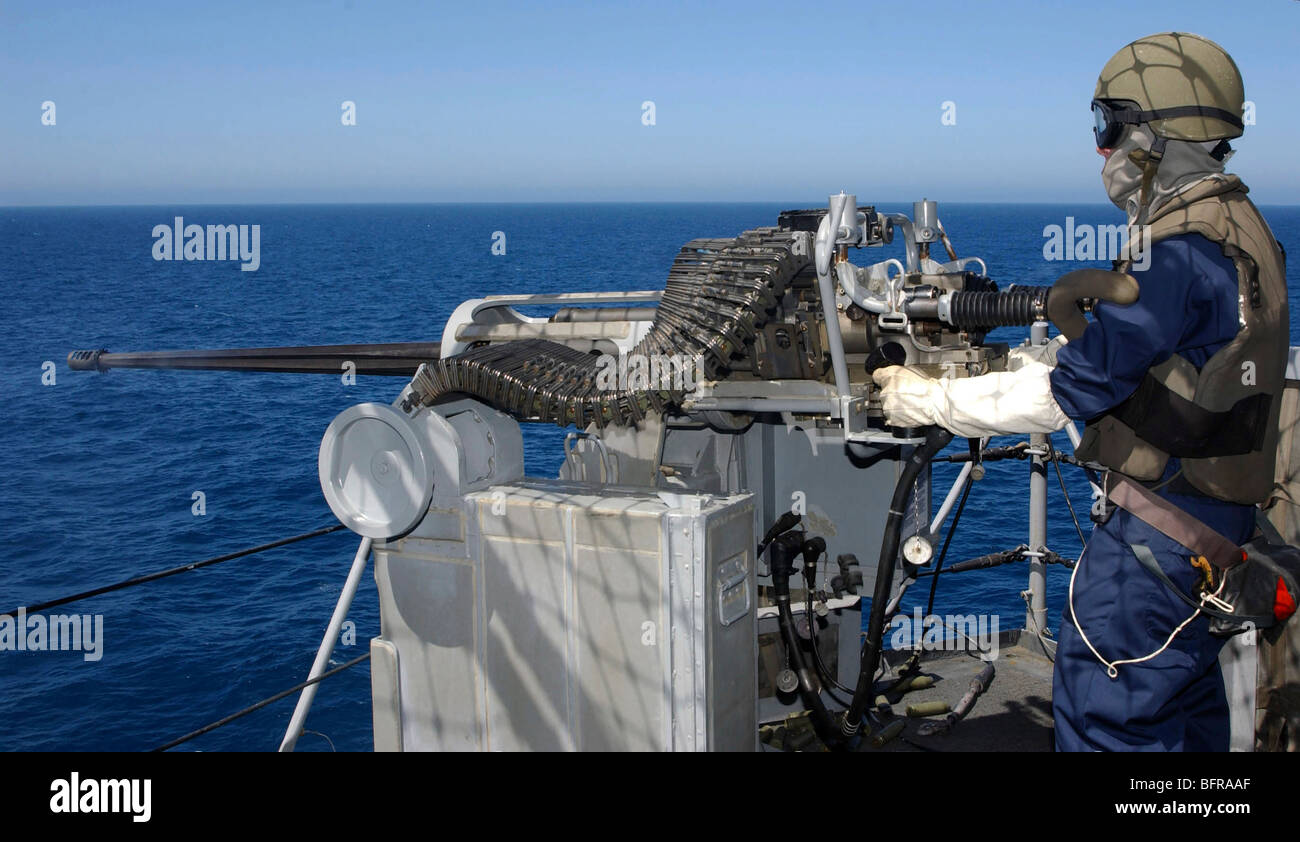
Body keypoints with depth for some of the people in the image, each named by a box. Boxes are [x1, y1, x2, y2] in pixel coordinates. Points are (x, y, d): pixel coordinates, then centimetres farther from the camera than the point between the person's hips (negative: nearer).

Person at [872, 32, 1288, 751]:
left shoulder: (1183, 254, -24)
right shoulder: (1239, 226, 8)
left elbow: (1074, 388, -23)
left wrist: (931, 401, -14)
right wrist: (1041, 354, 13)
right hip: (1213, 509, 10)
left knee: (1101, 713, -3)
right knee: (1184, 695, 22)